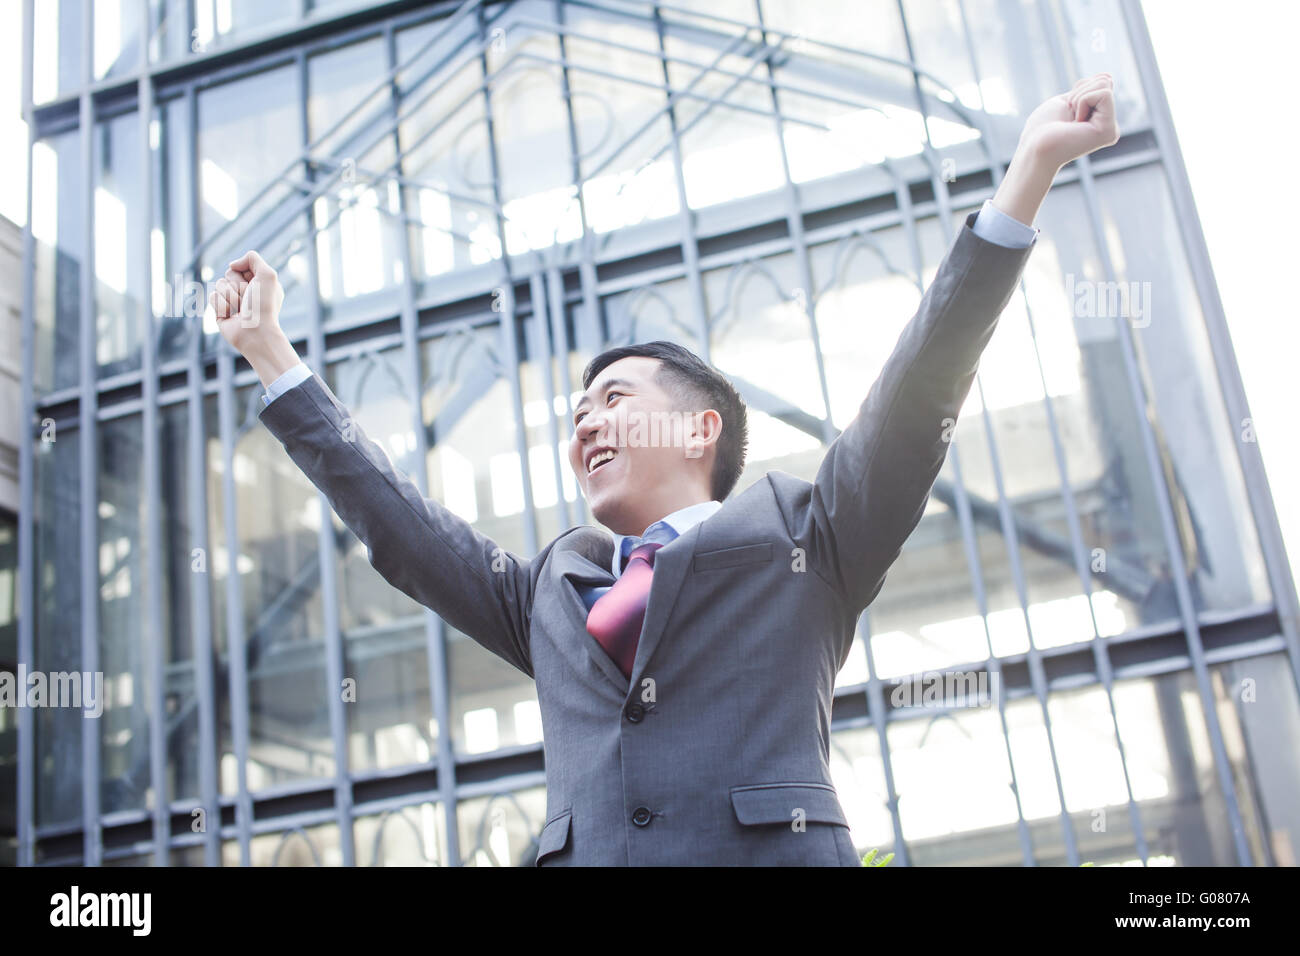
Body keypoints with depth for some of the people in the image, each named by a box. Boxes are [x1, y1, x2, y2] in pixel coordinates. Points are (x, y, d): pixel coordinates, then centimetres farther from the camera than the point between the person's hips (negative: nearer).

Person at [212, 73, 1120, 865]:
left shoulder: (799, 537, 18)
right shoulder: (549, 587, 28)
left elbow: (918, 395, 10)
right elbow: (393, 514, 32)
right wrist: (271, 352, 37)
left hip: (770, 844, -3)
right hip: (579, 849, 3)